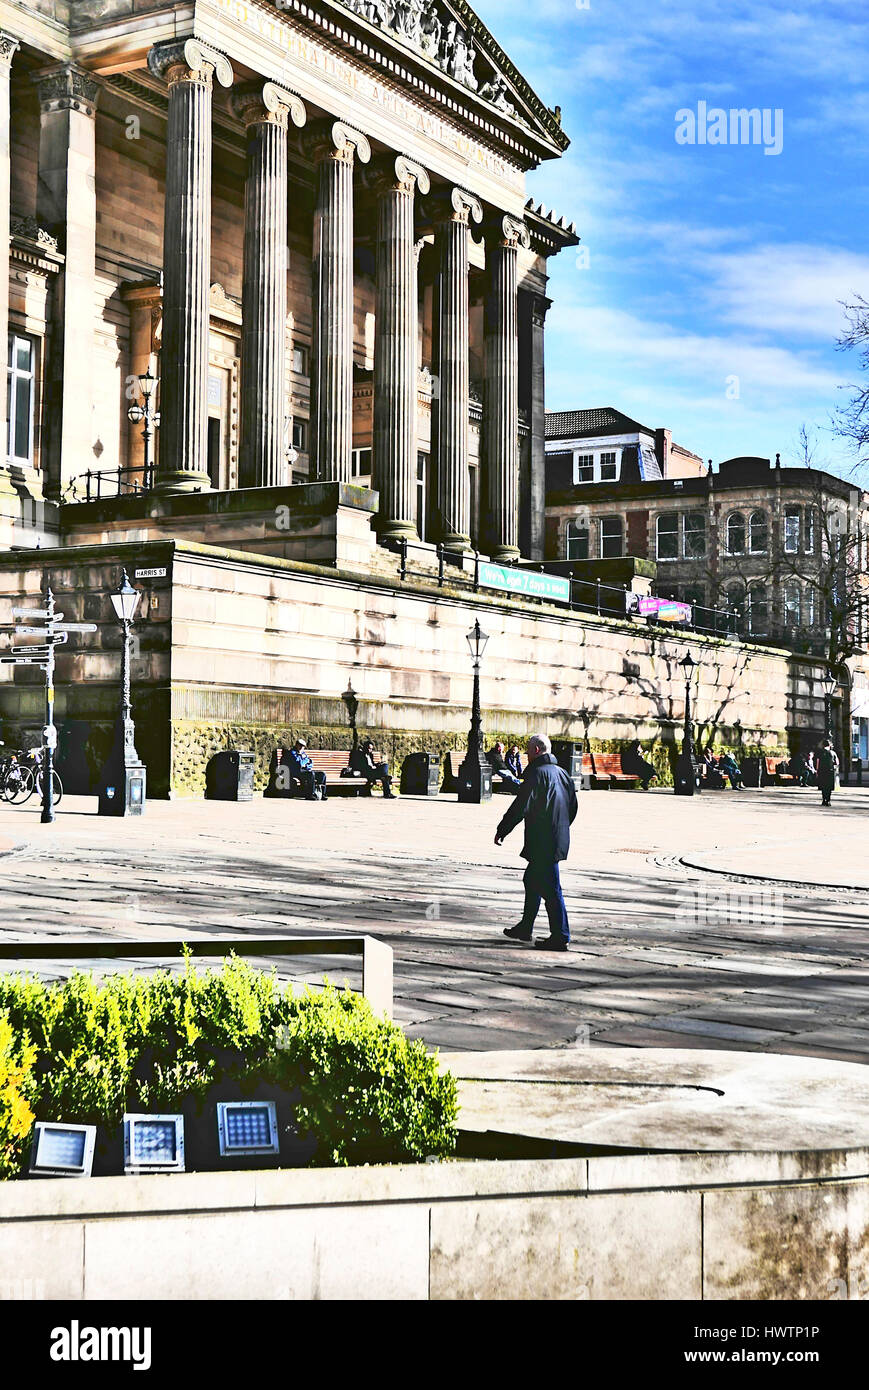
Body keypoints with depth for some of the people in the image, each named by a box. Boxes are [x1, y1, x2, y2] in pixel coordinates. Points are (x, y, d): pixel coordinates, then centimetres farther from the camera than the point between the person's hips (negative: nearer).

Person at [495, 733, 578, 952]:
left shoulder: (536, 773, -15)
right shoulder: (561, 773, 12)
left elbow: (521, 806, -17)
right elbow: (573, 806, 19)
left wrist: (502, 830, -8)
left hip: (542, 842, -9)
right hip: (558, 840, 9)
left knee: (550, 888, -6)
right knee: (531, 881, 20)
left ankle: (560, 936, -4)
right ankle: (525, 928, 29)